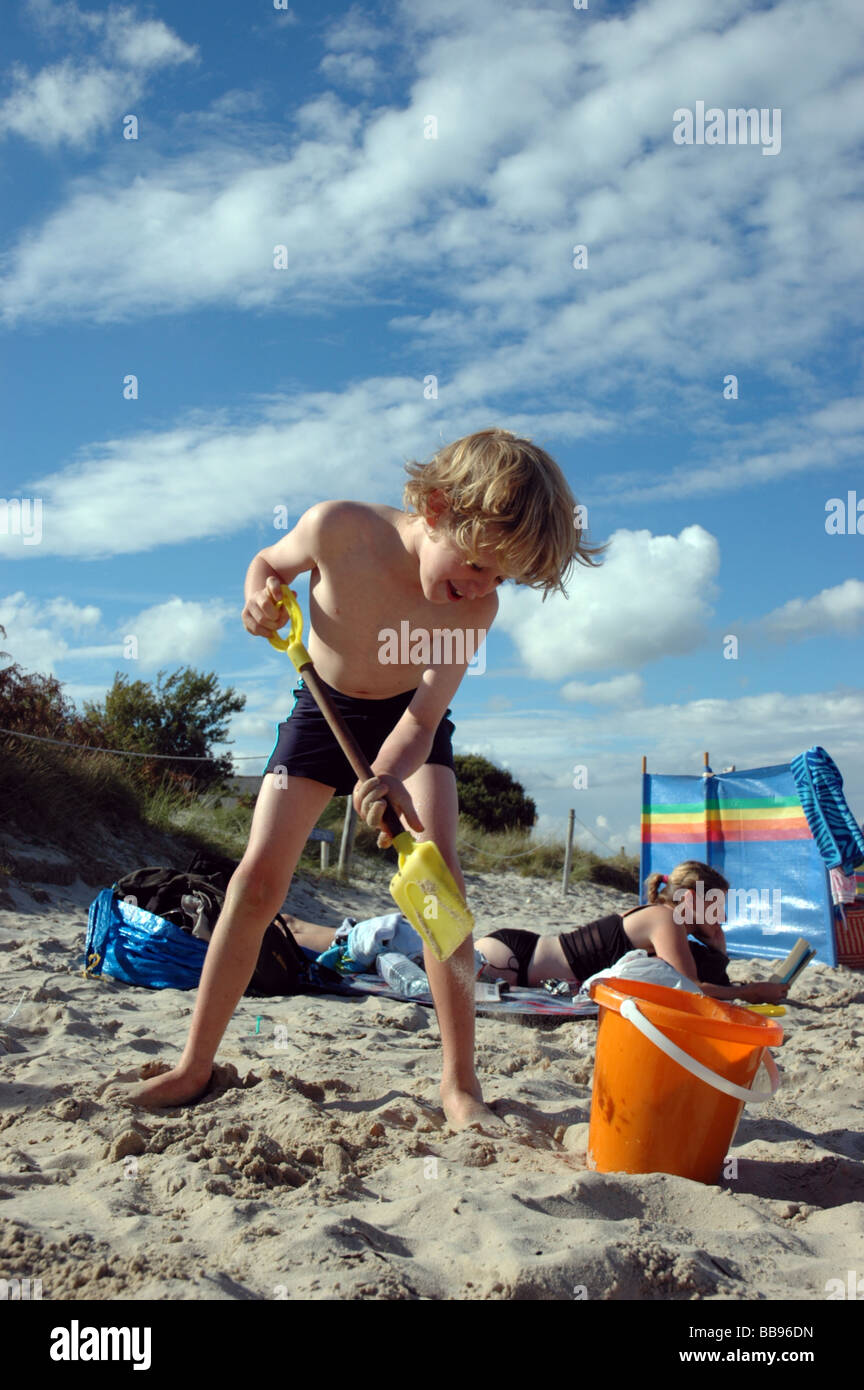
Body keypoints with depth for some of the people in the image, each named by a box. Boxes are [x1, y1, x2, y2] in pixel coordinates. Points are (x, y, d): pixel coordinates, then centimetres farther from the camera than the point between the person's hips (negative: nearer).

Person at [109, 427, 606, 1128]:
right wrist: (262, 597, -26)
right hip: (322, 708, 1)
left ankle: (459, 1081, -8)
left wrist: (388, 778, -48)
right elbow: (270, 560, -4)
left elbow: (421, 721, -29)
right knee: (259, 874, -6)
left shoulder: (478, 606, -27)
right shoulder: (338, 527, -28)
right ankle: (195, 1066, 6)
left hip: (408, 723, 0)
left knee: (438, 867, -20)